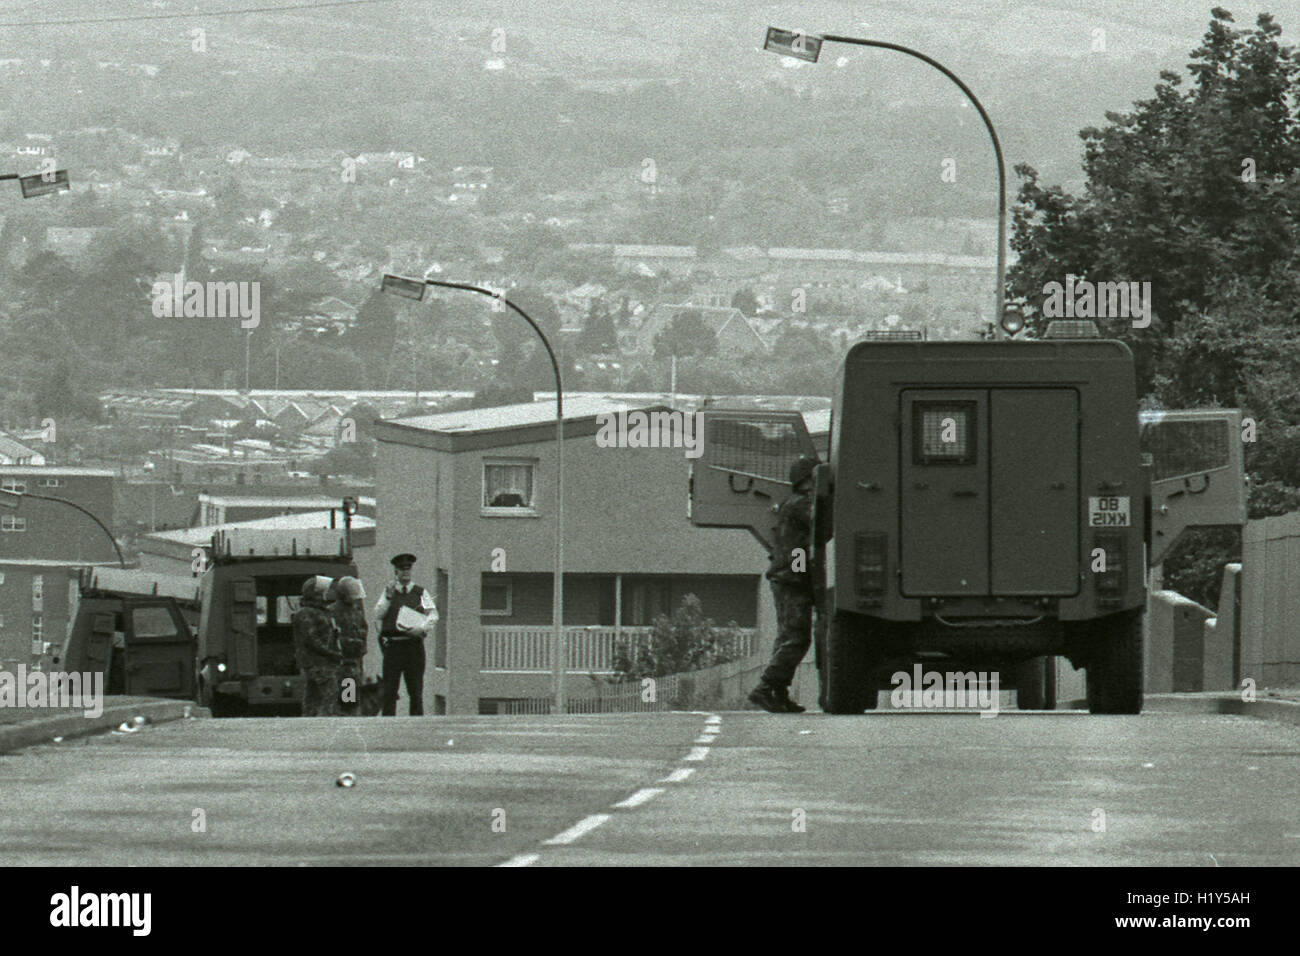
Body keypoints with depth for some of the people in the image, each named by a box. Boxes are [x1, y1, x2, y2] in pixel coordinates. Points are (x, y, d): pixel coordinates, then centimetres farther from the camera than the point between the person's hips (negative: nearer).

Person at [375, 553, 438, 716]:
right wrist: (388, 597, -10)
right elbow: (378, 615, 3)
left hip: (414, 645, 0)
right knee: (389, 691, -4)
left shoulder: (420, 593, 11)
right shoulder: (388, 592, 12)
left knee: (416, 690, -1)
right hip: (393, 645, 0)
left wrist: (422, 628, -14)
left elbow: (433, 615, 4)